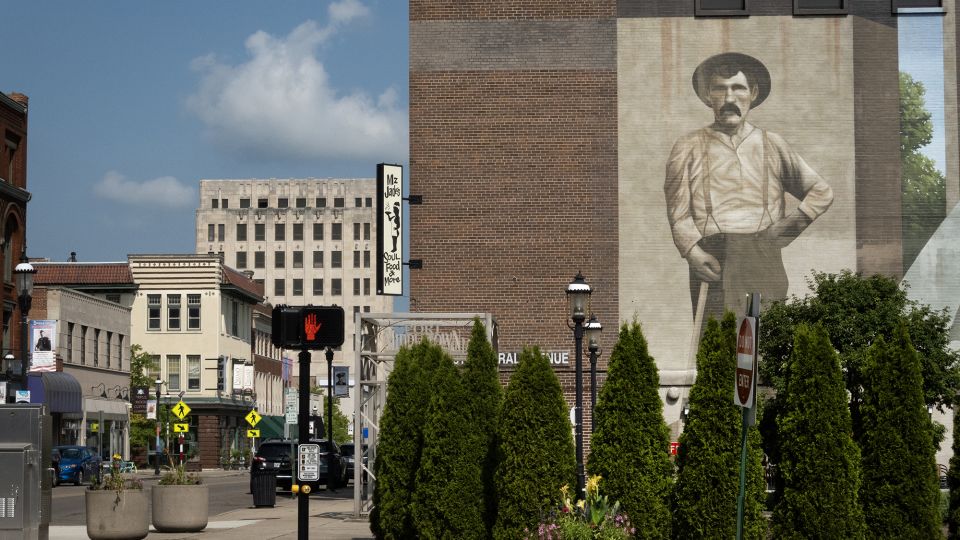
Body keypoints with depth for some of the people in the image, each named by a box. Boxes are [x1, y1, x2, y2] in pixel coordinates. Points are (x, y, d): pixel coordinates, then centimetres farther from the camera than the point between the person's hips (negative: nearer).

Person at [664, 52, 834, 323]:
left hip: (763, 261, 2)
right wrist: (694, 252, -11)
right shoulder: (690, 147, 13)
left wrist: (787, 228, 10)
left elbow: (821, 192, 23)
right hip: (713, 260, -1)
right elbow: (679, 213, 6)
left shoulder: (772, 145, 18)